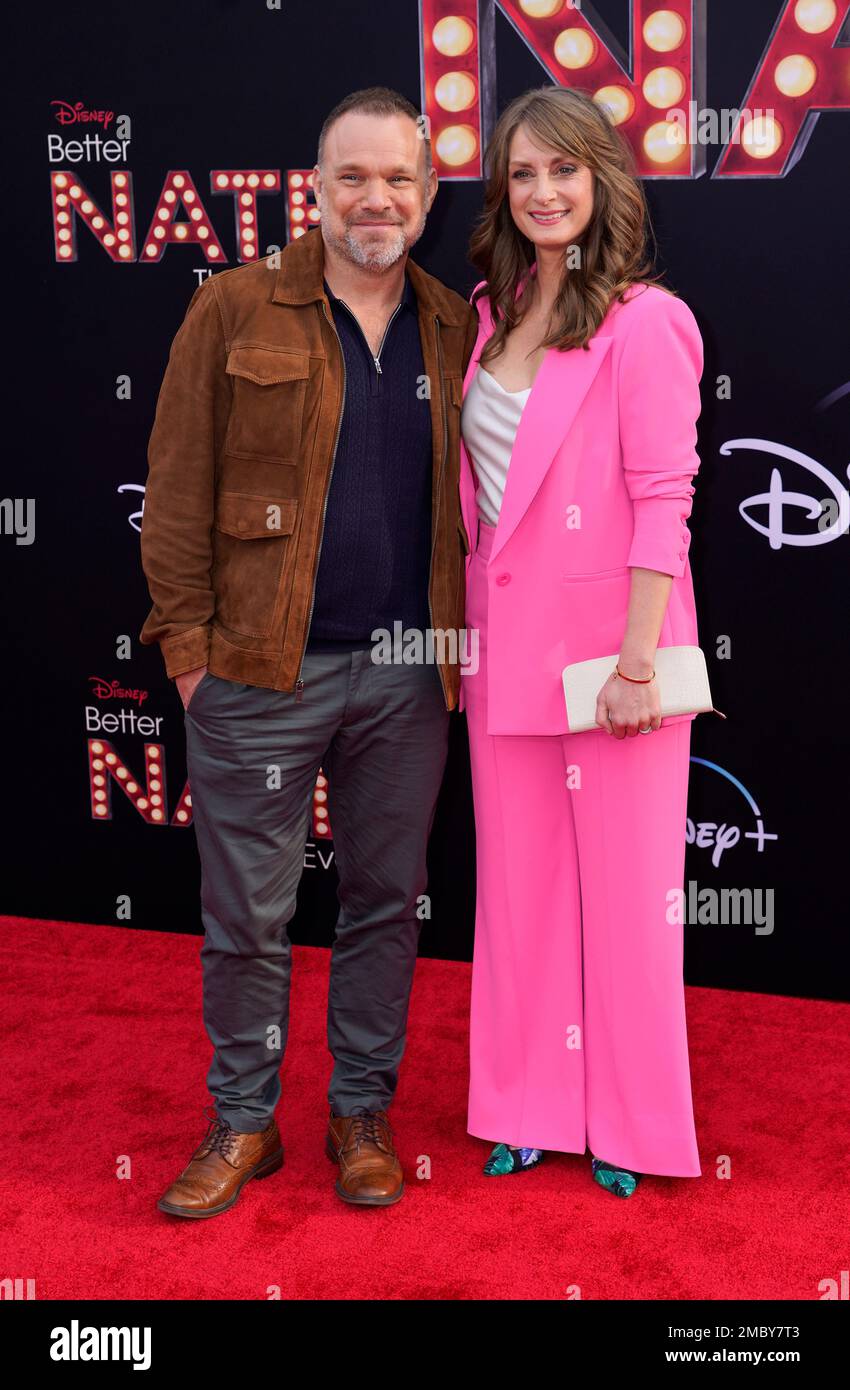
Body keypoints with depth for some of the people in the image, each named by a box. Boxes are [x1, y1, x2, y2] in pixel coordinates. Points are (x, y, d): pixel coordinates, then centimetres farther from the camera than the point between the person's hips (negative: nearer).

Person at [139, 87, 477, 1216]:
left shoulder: (454, 329, 9)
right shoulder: (236, 310, 0)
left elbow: (471, 496, 13)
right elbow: (179, 485, -1)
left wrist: (464, 640, 5)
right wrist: (188, 639, -6)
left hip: (409, 677, 3)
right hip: (261, 672, -3)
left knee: (387, 902, 12)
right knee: (248, 912, 5)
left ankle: (363, 1113, 28)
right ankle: (243, 1123, 23)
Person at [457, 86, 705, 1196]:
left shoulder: (643, 322, -10)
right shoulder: (492, 314, 11)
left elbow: (663, 501, -14)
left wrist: (637, 662, -18)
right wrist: (468, 626, 8)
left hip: (605, 639, -6)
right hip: (506, 644, 6)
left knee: (621, 884, 6)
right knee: (519, 883, 13)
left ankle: (626, 1122, 24)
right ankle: (533, 1104, 29)